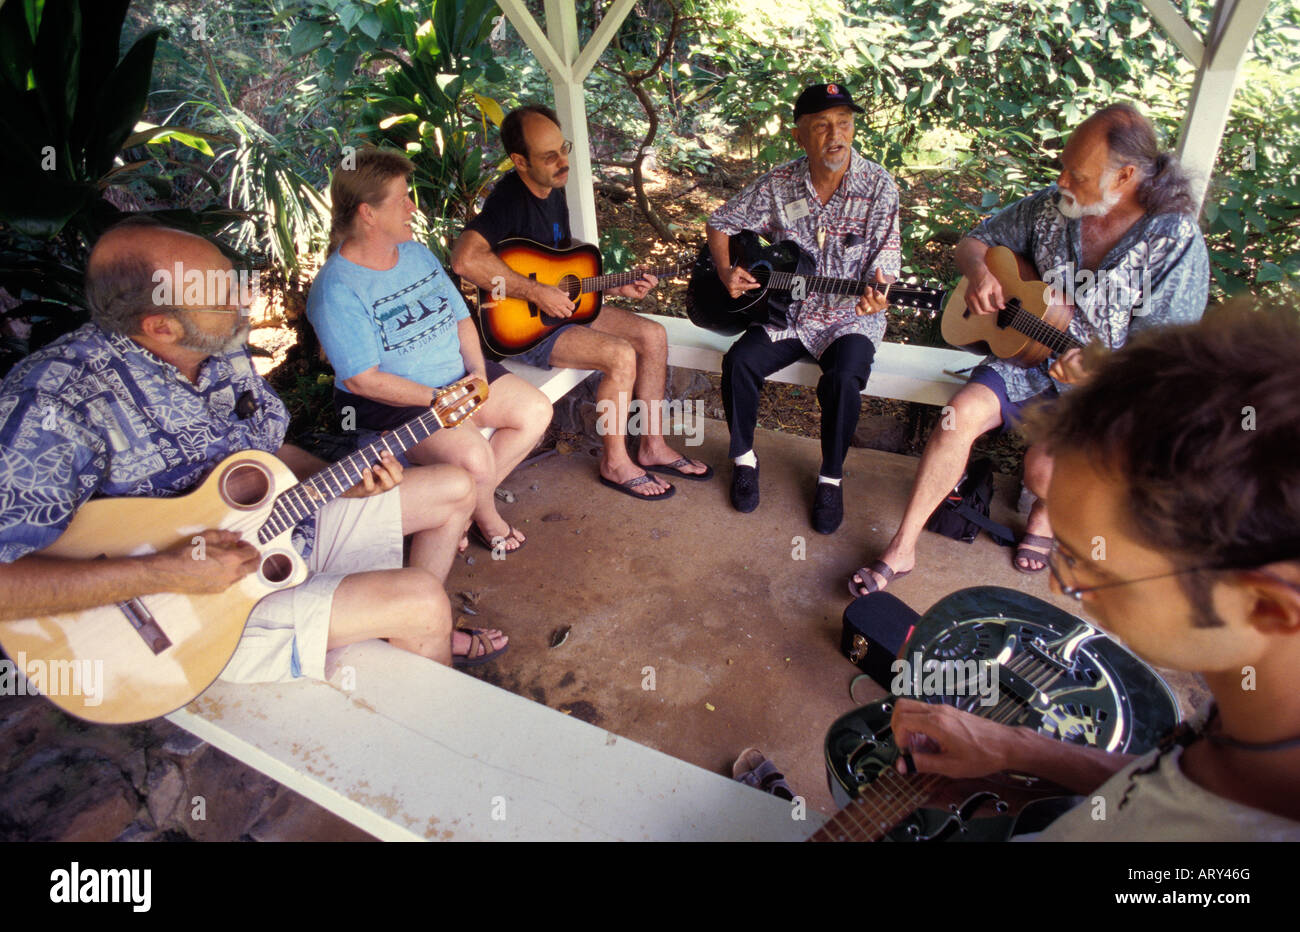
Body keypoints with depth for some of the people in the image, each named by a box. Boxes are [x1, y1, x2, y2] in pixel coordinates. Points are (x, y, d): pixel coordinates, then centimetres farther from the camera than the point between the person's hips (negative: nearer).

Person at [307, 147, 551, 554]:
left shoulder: (416, 252, 7)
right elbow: (363, 380, -21)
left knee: (536, 410, -4)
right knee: (473, 457, -28)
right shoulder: (336, 289, -18)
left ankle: (473, 498, 7)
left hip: (458, 375, 8)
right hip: (390, 402, -8)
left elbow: (460, 318, 10)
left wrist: (478, 375, -6)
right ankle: (485, 516, 8)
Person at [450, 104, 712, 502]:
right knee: (620, 354, -25)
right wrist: (537, 293, -31)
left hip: (564, 305, 9)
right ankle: (615, 464, -6)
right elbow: (465, 259, -38)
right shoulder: (509, 199, -20)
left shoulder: (554, 191, 9)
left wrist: (617, 287, 6)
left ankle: (653, 447, 8)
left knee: (653, 336, -1)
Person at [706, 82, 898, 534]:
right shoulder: (778, 185, -1)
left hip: (850, 316, -2)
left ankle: (831, 478, -5)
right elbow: (720, 223, 10)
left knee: (843, 380, -31)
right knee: (739, 362, -23)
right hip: (785, 310, 2)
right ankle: (744, 457, 2)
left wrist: (876, 293, -32)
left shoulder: (878, 187, -6)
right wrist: (725, 271, -8)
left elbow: (883, 265, -8)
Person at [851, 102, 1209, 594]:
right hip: (1030, 355, 4)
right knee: (962, 413, -24)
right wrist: (979, 271, -14)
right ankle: (902, 548, -15)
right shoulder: (1051, 205, -2)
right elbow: (973, 242, 10)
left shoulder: (1175, 242, -14)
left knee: (1045, 471, -26)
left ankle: (1047, 511, 16)